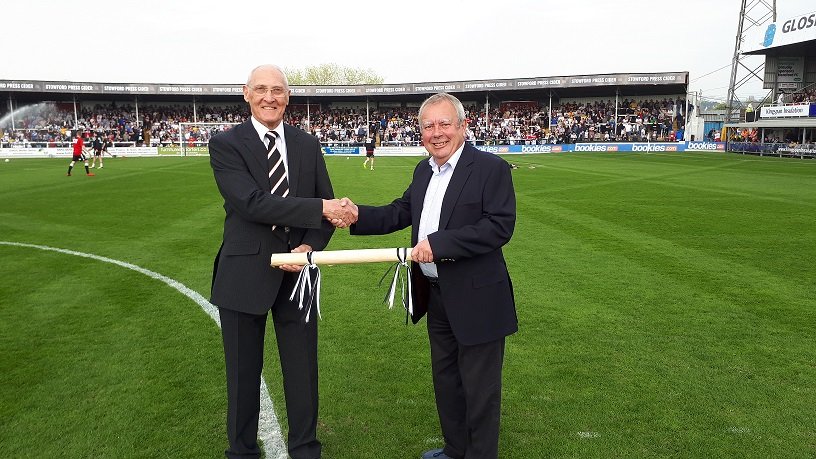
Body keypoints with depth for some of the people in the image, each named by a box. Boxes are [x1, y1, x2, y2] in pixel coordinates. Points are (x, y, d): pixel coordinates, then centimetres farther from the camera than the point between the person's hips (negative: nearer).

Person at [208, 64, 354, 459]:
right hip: (245, 274, -2)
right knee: (243, 372, 13)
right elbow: (252, 202, -21)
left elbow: (327, 204, 6)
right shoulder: (225, 144, -7)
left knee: (303, 369, 12)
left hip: (297, 272, 3)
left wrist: (310, 247, -12)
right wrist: (320, 207, -26)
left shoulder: (307, 145, 6)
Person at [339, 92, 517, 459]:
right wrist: (358, 215, -6)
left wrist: (438, 243, -27)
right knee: (445, 380, 22)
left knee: (479, 387, 6)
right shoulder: (424, 170, 10)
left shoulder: (491, 168, -13)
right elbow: (400, 212, 12)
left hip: (475, 298, -8)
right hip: (436, 296, 8)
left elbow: (500, 225, -22)